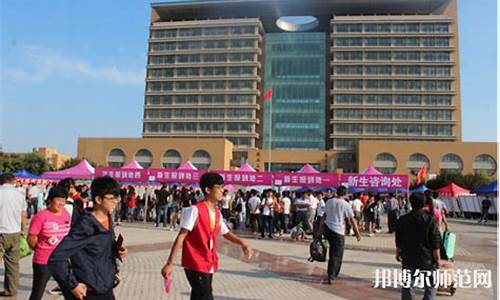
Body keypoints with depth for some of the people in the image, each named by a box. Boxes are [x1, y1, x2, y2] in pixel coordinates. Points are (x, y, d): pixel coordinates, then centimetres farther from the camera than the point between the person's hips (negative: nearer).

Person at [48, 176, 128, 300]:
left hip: (107, 289, 7)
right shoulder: (85, 226, -22)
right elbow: (55, 259, -22)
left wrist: (117, 251, -3)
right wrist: (72, 285, -17)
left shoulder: (108, 219, 1)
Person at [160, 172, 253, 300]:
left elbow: (226, 233, 21)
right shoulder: (195, 210, -15)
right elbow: (181, 236, -17)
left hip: (209, 264, 8)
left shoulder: (217, 213, 8)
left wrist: (242, 243, 5)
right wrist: (170, 263, -19)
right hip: (195, 265, -8)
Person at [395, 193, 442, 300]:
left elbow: (398, 241, 7)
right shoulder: (430, 220, -11)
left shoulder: (402, 220, -2)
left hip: (408, 259, 2)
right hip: (427, 259, -2)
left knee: (408, 286, 10)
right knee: (431, 286, 13)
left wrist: (398, 253, 22)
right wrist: (437, 259, -1)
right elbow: (435, 243, -10)